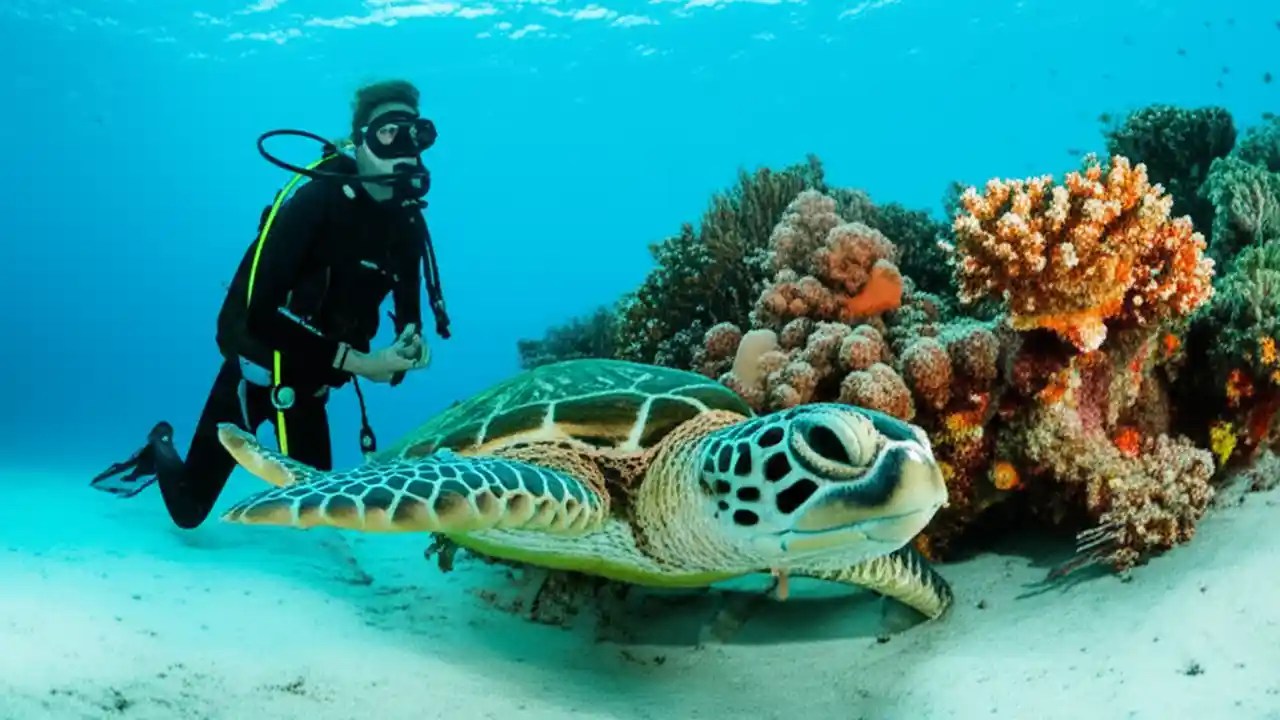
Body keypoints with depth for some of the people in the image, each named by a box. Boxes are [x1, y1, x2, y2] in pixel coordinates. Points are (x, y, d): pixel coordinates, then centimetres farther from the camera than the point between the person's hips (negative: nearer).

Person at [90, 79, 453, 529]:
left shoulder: (408, 223, -6)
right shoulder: (318, 199, -24)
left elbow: (408, 309, 6)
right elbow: (256, 310, -29)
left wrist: (413, 343, -18)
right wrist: (354, 361, -30)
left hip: (309, 382, 5)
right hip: (258, 367, -5)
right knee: (188, 509, 5)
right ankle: (160, 449, 38)